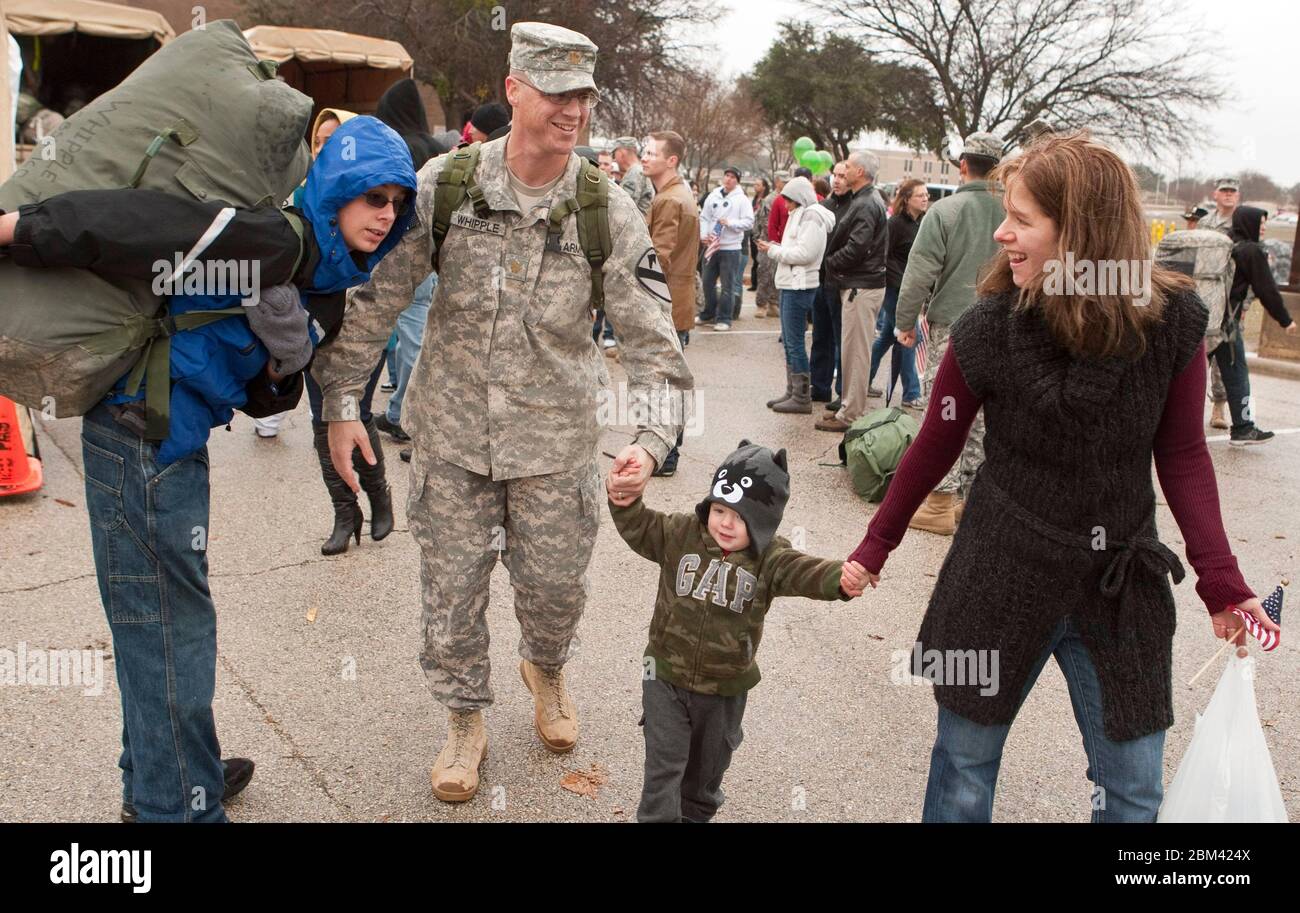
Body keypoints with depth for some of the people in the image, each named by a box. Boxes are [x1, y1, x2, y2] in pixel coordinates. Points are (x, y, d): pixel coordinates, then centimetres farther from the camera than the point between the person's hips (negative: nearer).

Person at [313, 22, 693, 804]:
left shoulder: (609, 211, -9)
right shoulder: (443, 185, -8)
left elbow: (651, 336, -8)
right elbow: (374, 295, -2)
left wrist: (653, 439, -21)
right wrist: (343, 402, -4)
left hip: (555, 439, 0)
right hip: (451, 432, 0)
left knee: (556, 583, 12)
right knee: (451, 587, 9)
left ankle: (546, 671, 49)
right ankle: (466, 723, 34)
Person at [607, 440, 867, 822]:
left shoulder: (770, 558, -14)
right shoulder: (681, 534, -9)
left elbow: (806, 573, -28)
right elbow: (640, 528, -7)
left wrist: (840, 577, -49)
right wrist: (625, 504, -28)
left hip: (725, 687, 1)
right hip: (666, 675, -1)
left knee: (708, 763, 23)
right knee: (664, 762, 5)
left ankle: (696, 814, 48)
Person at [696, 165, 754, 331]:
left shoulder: (742, 199, -2)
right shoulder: (713, 196, 9)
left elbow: (749, 222, -8)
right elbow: (704, 218, 9)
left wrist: (730, 222, -17)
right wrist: (703, 235, -5)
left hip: (731, 248, -4)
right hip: (711, 245, 4)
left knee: (727, 285, -2)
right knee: (708, 281, 12)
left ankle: (724, 318, 4)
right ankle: (708, 313, 27)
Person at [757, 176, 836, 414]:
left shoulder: (812, 217, -11)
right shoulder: (800, 215, 19)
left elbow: (804, 253, -20)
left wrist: (774, 250, -11)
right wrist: (773, 250, 3)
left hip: (799, 286, -10)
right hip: (790, 284, 10)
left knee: (794, 342, -7)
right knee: (789, 341, 13)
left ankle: (802, 397, -2)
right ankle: (792, 392, 21)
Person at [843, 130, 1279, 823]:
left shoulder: (1173, 322, -11)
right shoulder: (988, 329, -14)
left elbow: (1182, 455, -2)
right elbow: (934, 448, -2)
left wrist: (1222, 583, -7)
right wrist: (876, 546, 6)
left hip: (1120, 585, 2)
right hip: (1001, 579, -1)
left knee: (1133, 790, 13)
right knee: (965, 760, 14)